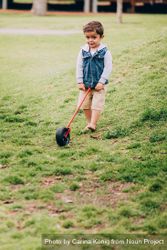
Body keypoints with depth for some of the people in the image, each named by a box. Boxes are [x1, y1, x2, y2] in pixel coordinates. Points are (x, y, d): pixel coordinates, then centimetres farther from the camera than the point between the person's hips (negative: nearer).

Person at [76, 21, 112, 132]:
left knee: (97, 105, -6)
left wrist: (101, 82, -15)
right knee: (85, 105, 8)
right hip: (85, 84, 4)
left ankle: (93, 124, -4)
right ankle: (89, 122, 22)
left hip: (99, 85, -3)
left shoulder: (105, 52, -10)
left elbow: (108, 68, -10)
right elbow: (79, 67, 2)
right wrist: (80, 81, -4)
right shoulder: (83, 51, -1)